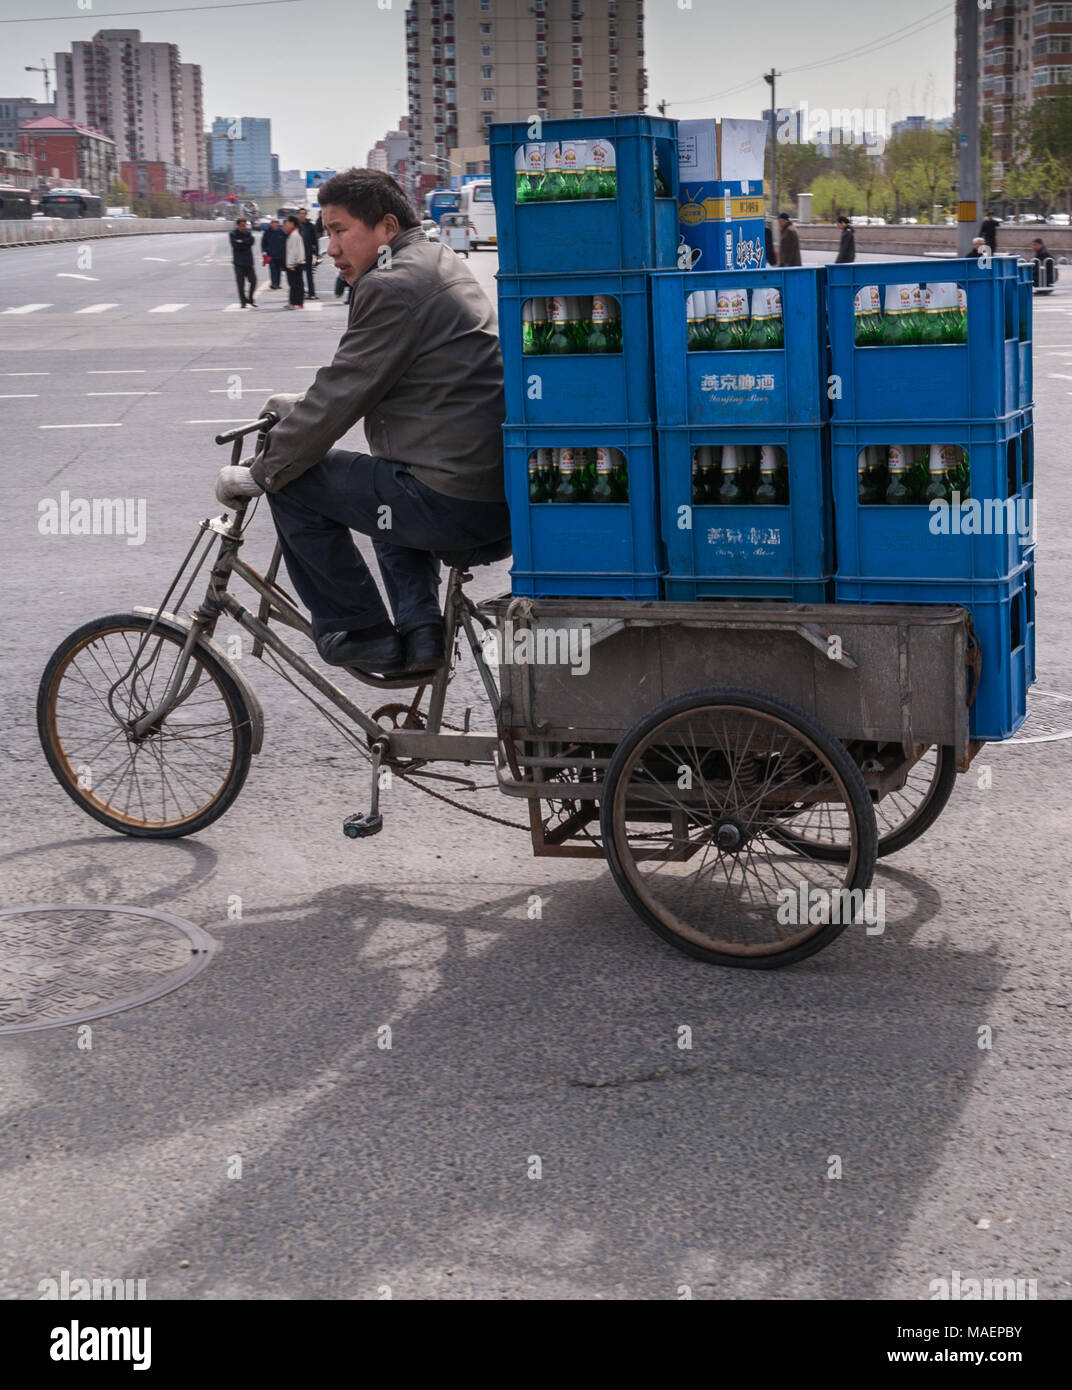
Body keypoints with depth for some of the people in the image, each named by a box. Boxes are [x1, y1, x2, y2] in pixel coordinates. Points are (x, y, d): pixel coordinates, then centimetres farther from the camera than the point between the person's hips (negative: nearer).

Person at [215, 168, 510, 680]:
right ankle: (419, 629, 23)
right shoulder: (437, 263, 17)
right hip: (504, 492, 10)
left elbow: (339, 398, -13)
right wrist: (306, 405, 23)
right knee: (388, 484, 37)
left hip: (455, 500, -10)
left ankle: (359, 632, 9)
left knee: (293, 484, 2)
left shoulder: (392, 286, -14)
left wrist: (257, 475, -4)